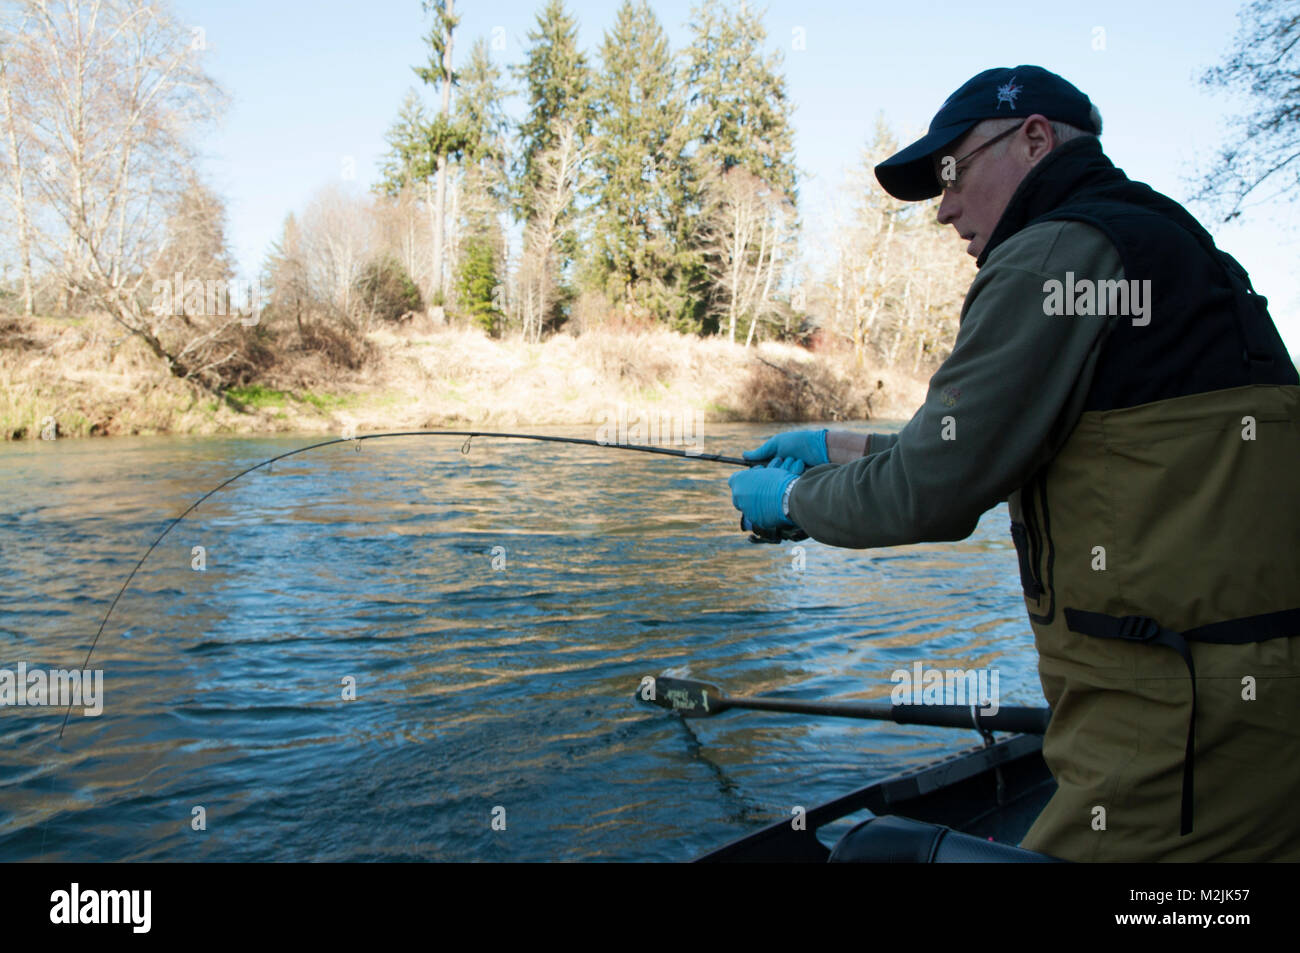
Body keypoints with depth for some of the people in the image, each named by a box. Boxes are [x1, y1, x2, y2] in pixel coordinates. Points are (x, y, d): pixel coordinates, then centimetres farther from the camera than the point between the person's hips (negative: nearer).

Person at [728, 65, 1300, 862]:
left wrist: (795, 498, 4)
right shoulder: (1161, 243, 19)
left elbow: (931, 494, -14)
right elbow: (989, 454, 23)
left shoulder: (1056, 253, -13)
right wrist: (840, 448, 24)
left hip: (1185, 734, -10)